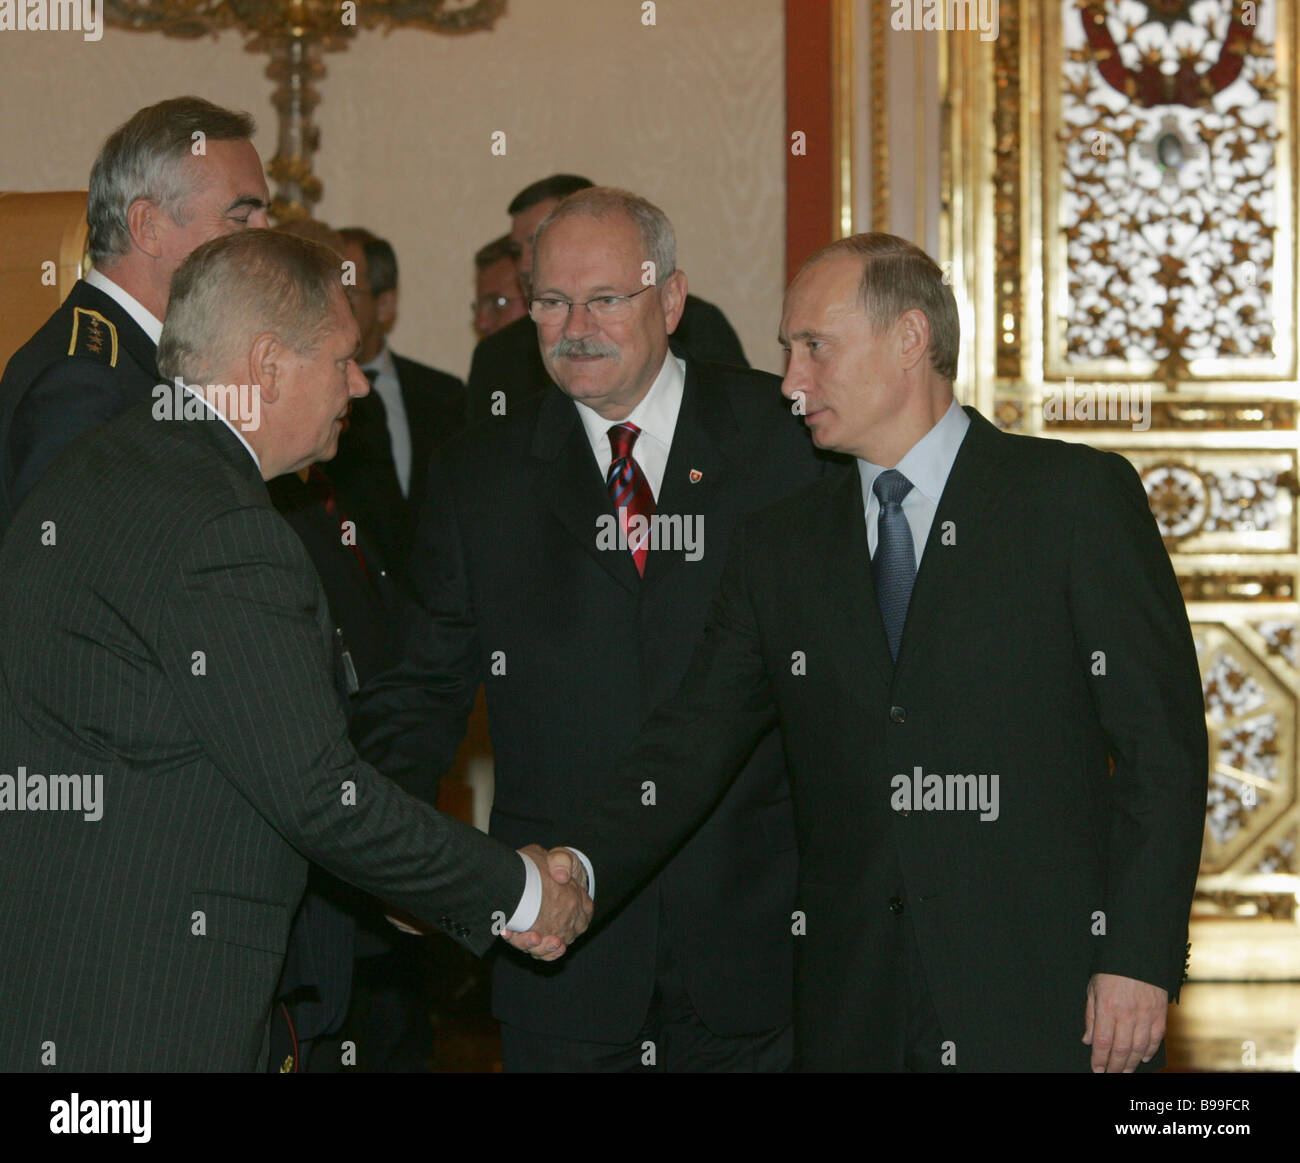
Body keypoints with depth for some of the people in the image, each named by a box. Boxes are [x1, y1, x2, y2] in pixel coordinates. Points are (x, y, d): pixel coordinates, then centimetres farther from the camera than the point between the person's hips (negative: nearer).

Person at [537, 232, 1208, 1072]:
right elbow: (694, 741, 6)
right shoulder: (778, 547, 12)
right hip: (858, 1016, 4)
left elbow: (1162, 741, -4)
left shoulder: (1078, 497, -1)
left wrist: (1142, 959, -11)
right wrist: (585, 870, -12)